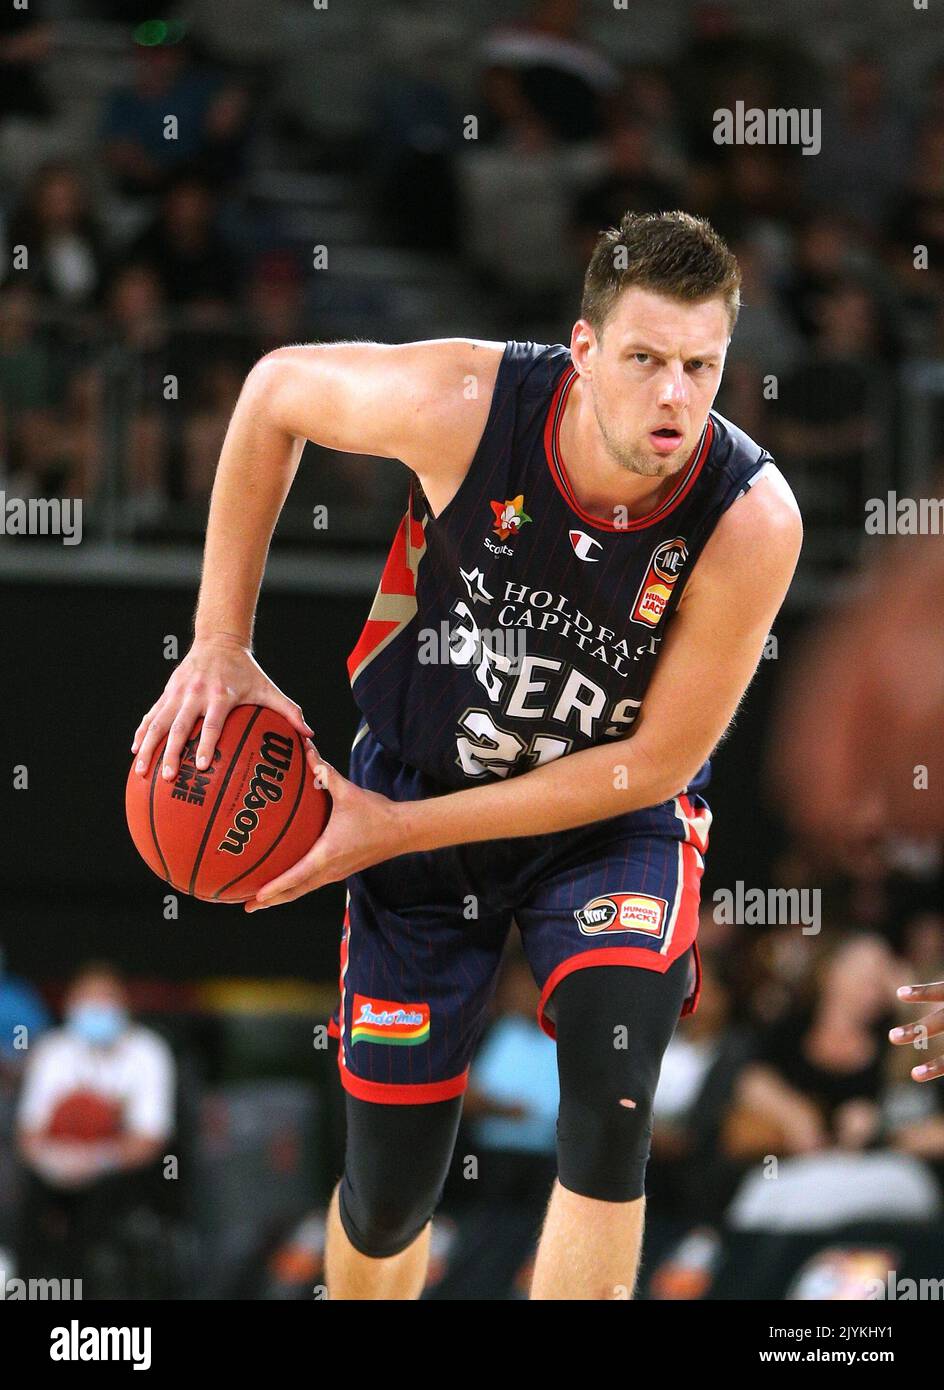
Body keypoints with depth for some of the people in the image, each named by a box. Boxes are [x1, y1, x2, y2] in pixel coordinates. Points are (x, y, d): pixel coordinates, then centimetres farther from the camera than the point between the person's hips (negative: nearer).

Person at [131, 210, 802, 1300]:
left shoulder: (750, 519, -28)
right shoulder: (466, 404, -27)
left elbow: (656, 762, -20)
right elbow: (277, 390, -6)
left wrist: (400, 827, -20)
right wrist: (220, 644, -9)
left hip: (612, 812, -1)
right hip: (420, 763, 1)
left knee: (610, 1101, -29)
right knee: (387, 1195, 5)